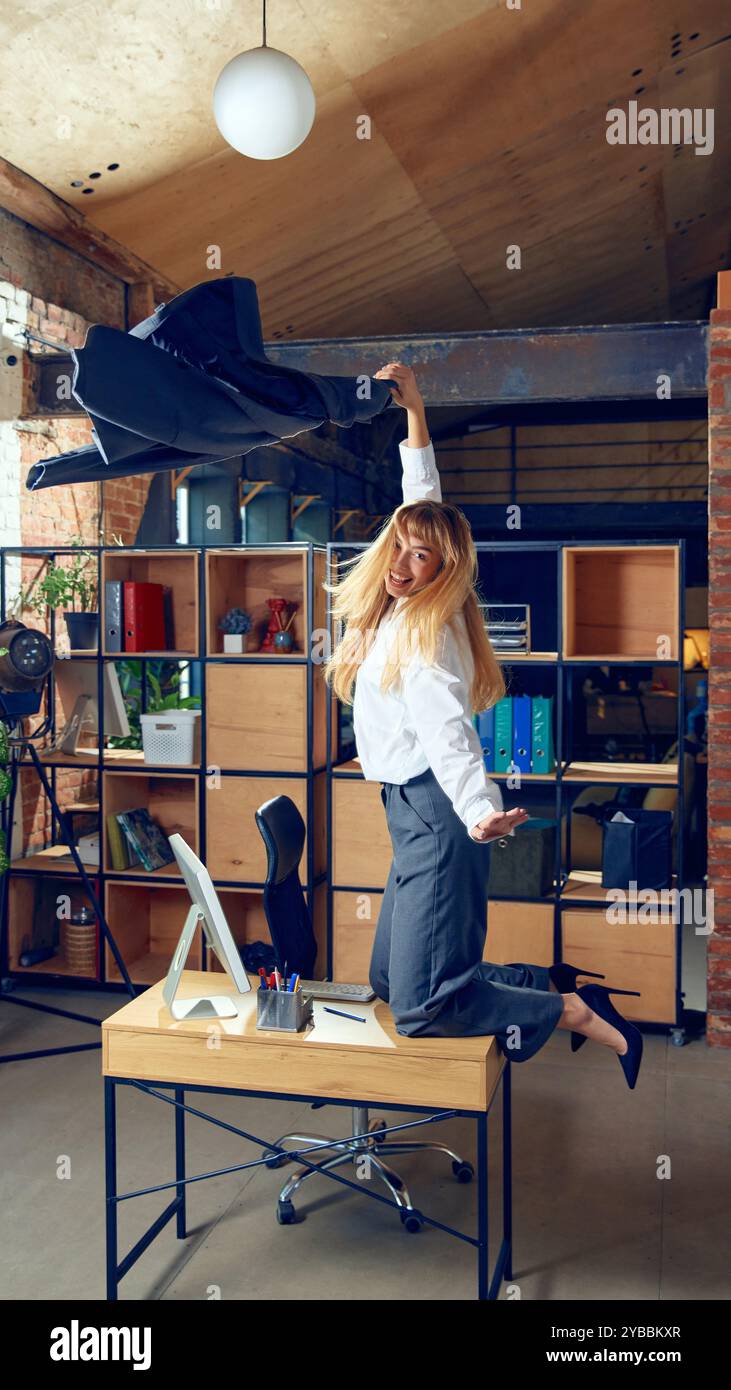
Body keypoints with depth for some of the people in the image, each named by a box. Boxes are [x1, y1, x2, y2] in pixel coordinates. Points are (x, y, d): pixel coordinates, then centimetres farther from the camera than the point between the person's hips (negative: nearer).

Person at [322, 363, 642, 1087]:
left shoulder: (428, 630, -13)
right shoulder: (395, 610, 10)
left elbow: (445, 731, -29)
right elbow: (422, 499, 22)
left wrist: (479, 811, -44)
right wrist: (413, 410, 26)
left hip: (438, 815, -10)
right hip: (416, 816, 10)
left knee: (420, 1005, -13)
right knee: (389, 980, 15)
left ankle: (578, 1014, 2)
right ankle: (554, 982, 22)